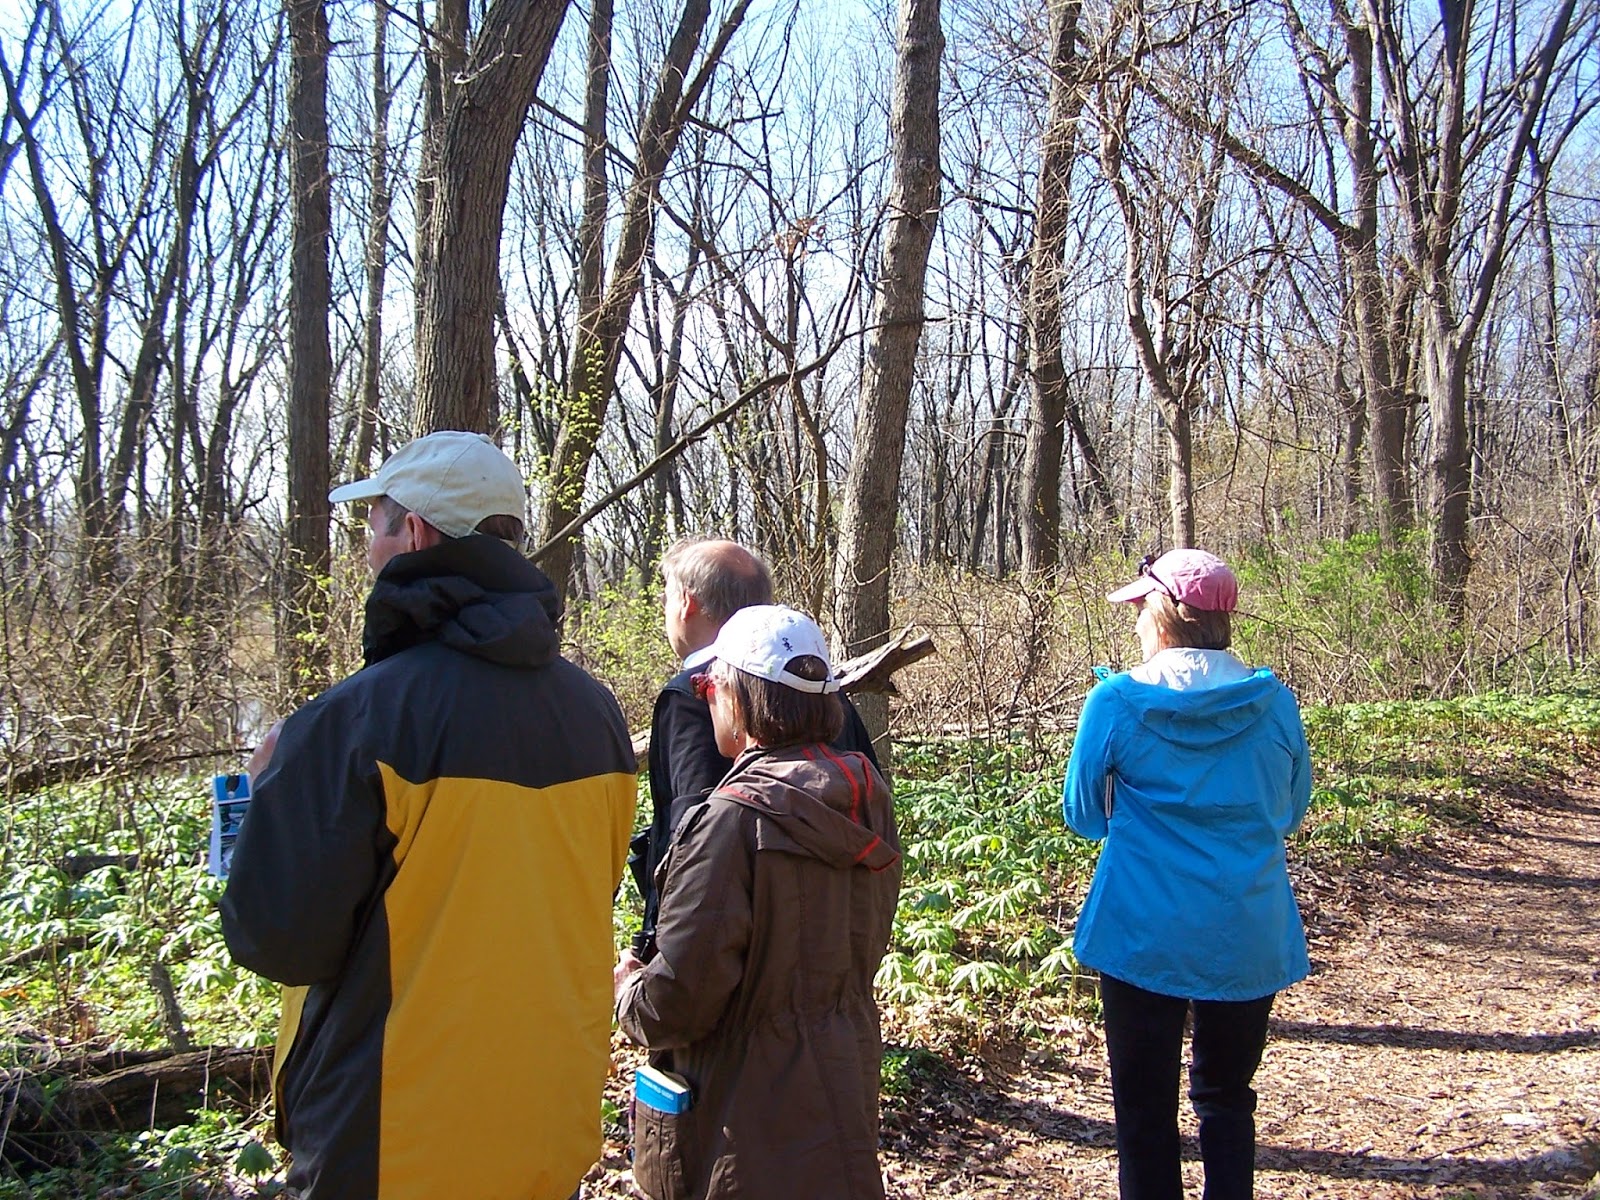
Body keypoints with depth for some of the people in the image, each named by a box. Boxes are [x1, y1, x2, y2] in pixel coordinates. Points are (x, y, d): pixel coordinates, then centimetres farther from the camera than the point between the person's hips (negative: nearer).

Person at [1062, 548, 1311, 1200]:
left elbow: (1084, 816, 2)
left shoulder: (1116, 702, -10)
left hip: (1145, 934, -3)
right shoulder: (1274, 704, -3)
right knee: (1227, 1098, 21)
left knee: (1145, 1106, 12)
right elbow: (1289, 812, 12)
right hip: (1250, 935, 3)